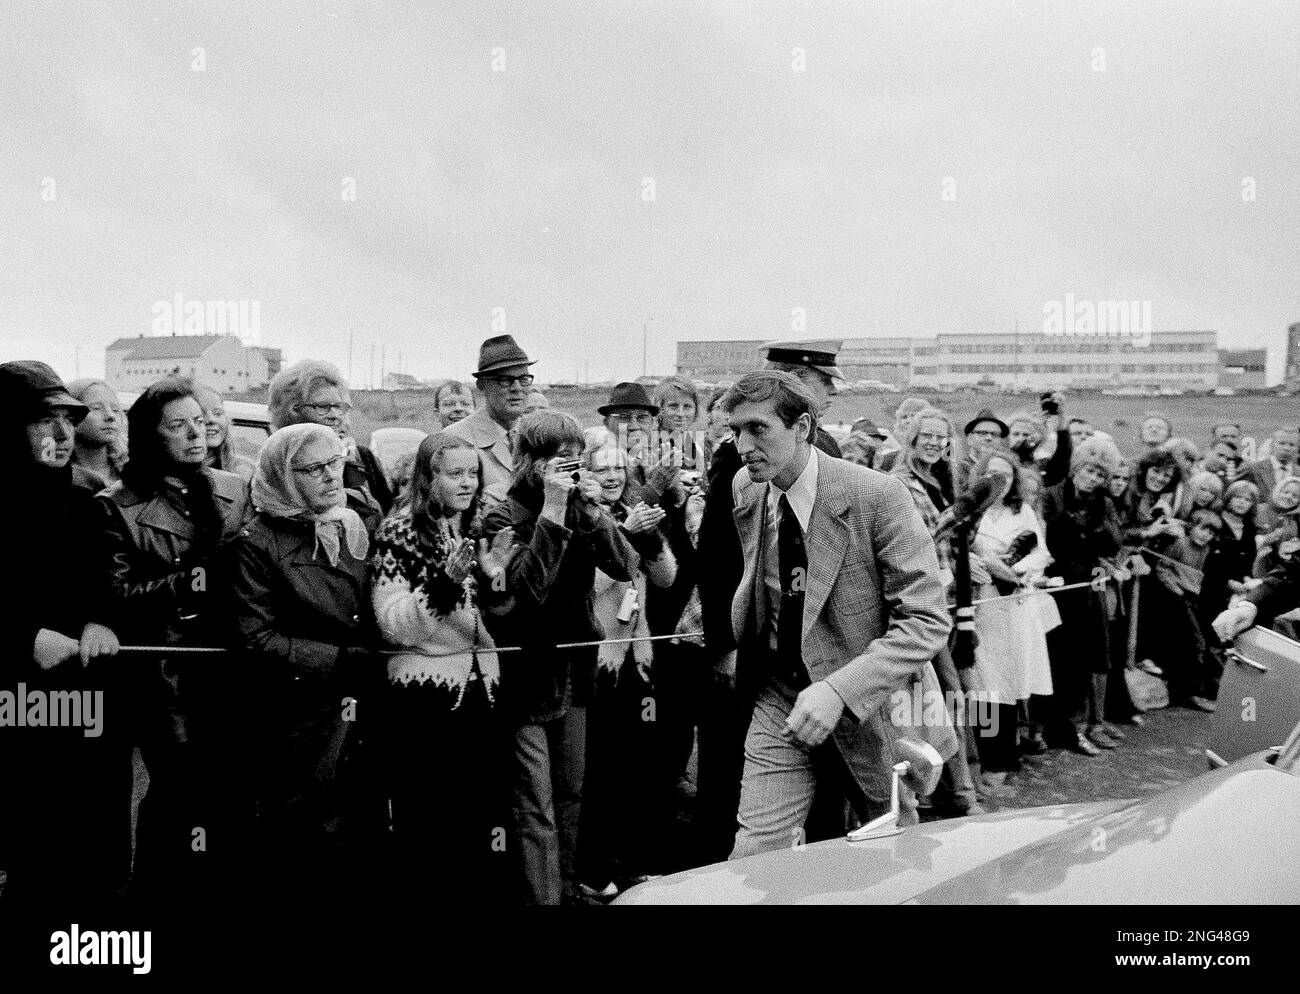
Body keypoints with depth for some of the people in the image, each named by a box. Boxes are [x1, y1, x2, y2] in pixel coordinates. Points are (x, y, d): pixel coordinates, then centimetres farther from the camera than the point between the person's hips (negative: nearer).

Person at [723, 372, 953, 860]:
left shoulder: (877, 496, -21)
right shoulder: (745, 489, -3)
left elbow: (927, 620, -22)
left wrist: (839, 691, -32)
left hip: (871, 708, -3)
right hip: (781, 703, 4)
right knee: (753, 854, -6)